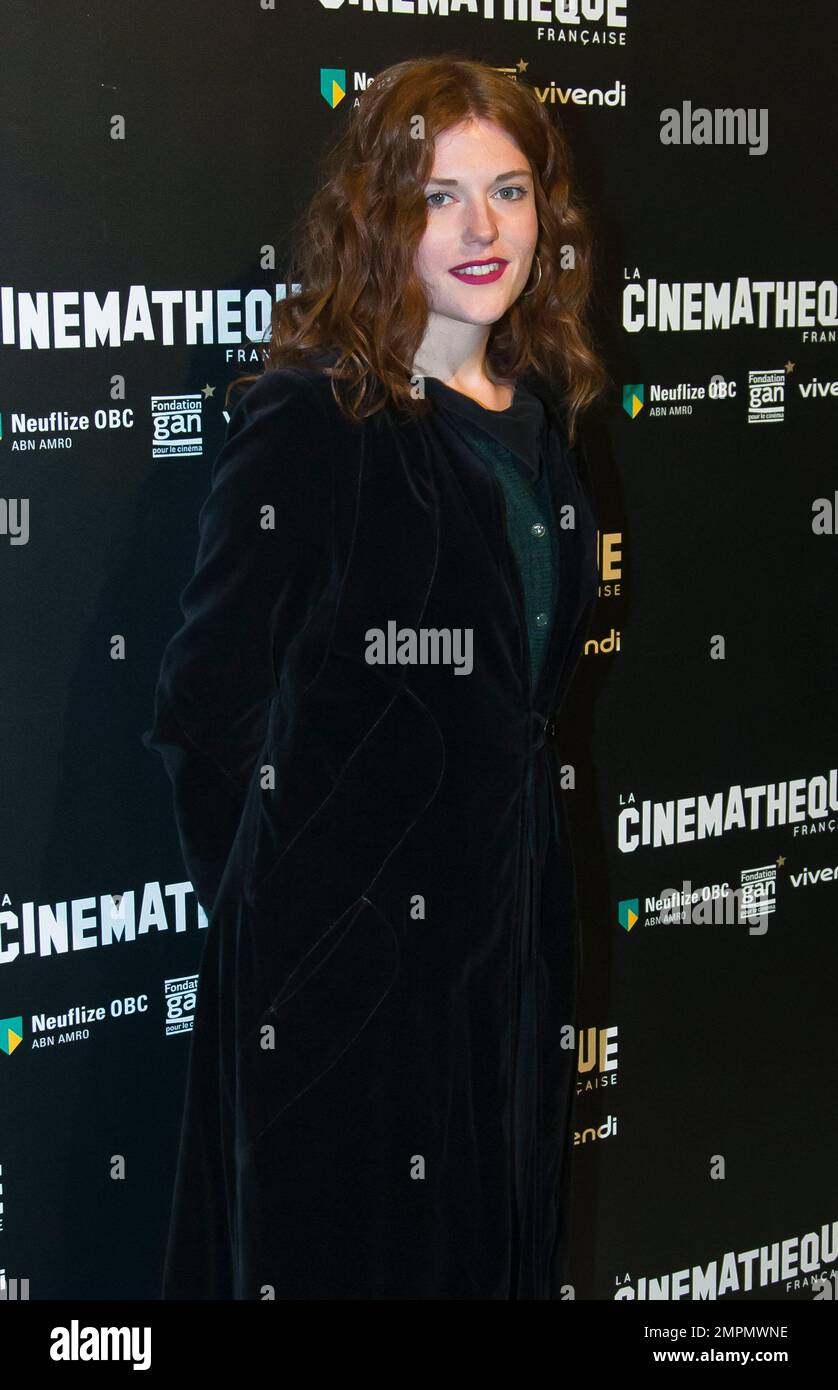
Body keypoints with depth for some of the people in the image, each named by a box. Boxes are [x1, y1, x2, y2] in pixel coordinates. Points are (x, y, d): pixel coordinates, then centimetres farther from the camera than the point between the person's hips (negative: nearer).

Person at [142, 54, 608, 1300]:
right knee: (345, 1252, 9)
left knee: (502, 1243, 19)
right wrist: (262, 905, -7)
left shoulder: (540, 412, 6)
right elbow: (202, 709, -15)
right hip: (348, 948, -7)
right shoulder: (310, 422, -16)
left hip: (511, 920, 7)